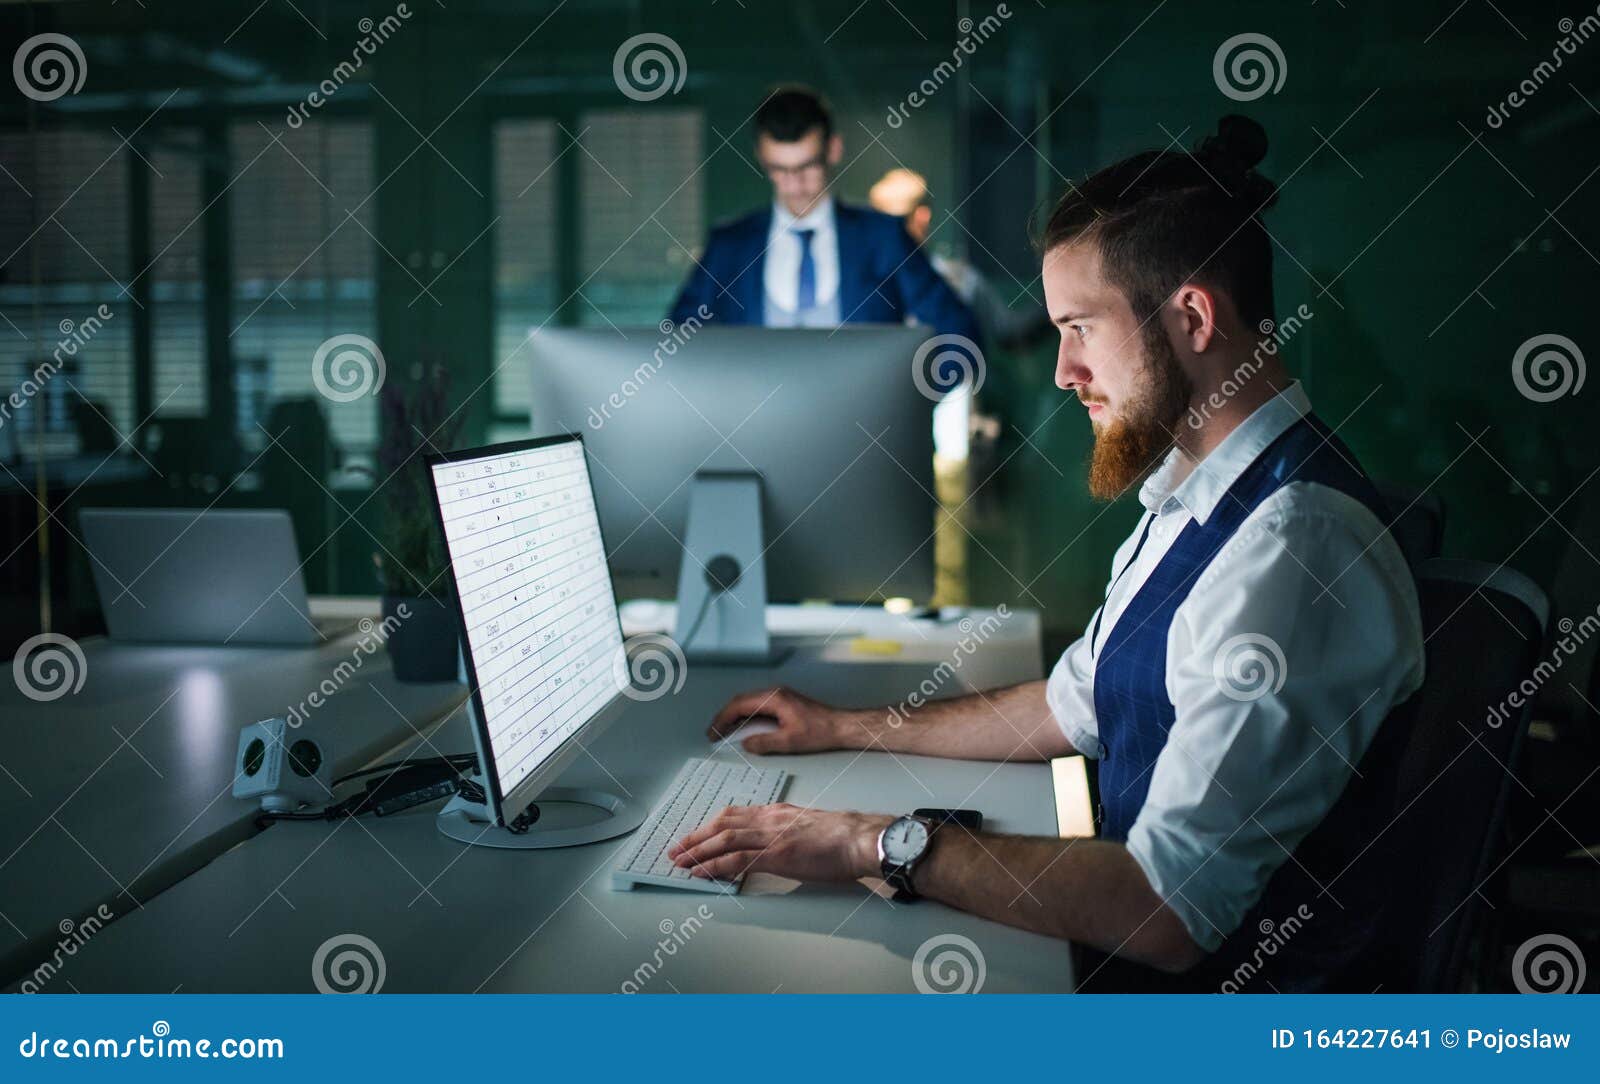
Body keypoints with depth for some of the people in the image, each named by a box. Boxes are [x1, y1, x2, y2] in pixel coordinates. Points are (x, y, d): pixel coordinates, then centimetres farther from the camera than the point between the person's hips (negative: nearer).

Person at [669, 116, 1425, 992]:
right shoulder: (1188, 494, 7)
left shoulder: (1292, 553, -27)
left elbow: (1172, 912, -30)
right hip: (1140, 935, 9)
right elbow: (1074, 707, 19)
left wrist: (879, 844, -26)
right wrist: (845, 729, 18)